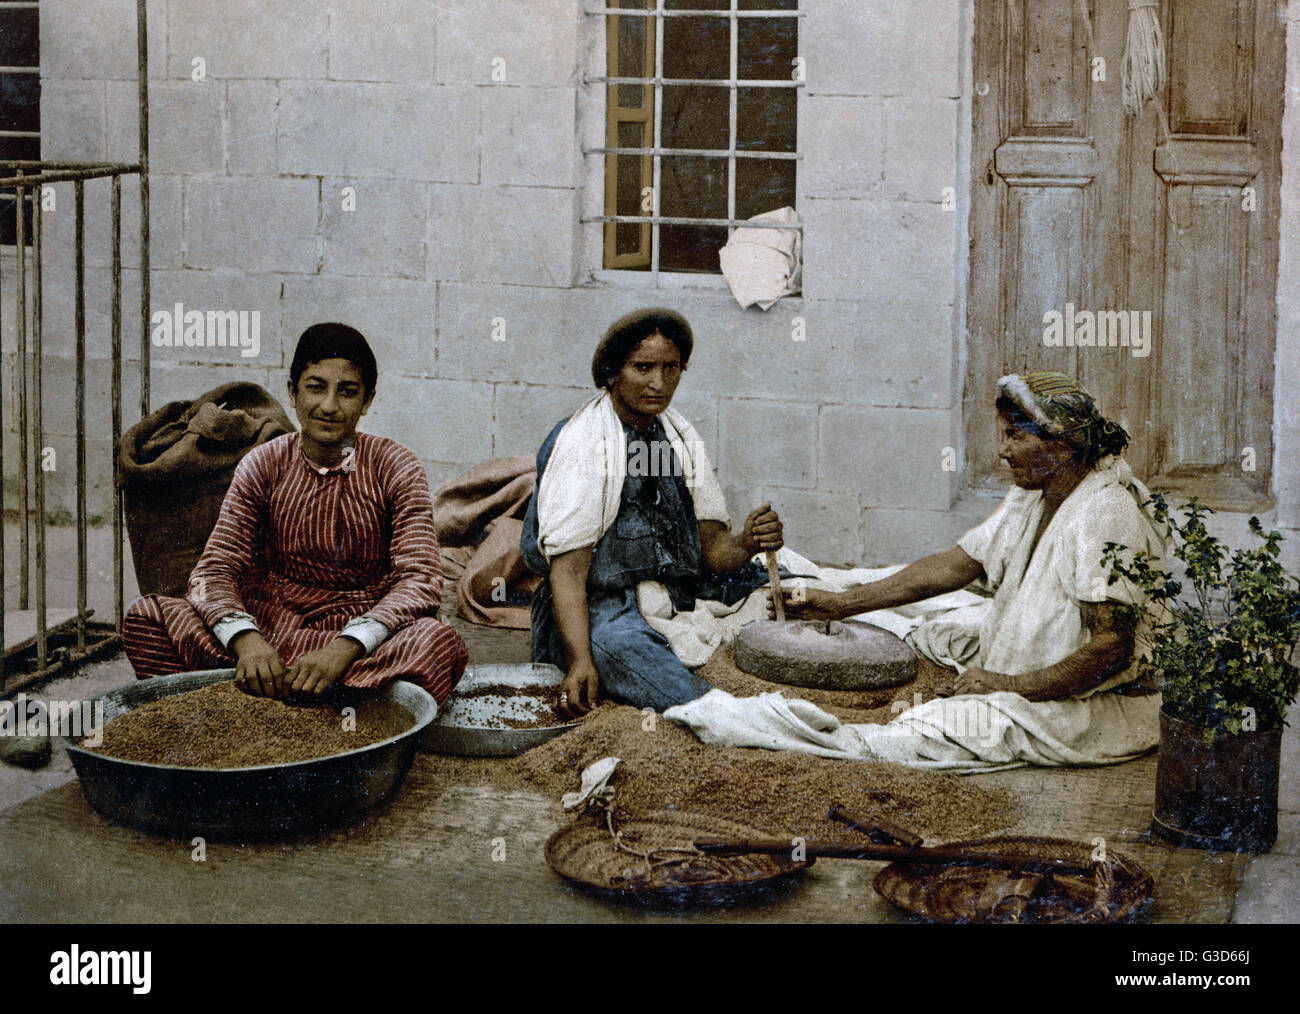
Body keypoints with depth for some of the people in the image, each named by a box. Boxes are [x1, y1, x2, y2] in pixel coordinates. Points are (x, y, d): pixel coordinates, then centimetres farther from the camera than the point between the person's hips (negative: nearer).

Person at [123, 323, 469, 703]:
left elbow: (422, 580, -14)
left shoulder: (395, 468, -2)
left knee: (441, 643, -36)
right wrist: (246, 639, -29)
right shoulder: (263, 467, 4)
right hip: (268, 625, 2)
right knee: (146, 615, -21)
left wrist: (345, 648, -33)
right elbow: (214, 570, -5)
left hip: (363, 632, -2)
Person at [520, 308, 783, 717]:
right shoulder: (581, 443, -8)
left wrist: (746, 543, -16)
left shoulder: (680, 435, 13)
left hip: (680, 600, 6)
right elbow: (567, 569, -15)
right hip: (601, 611, -6)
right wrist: (579, 663, -29)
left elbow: (710, 548, 9)